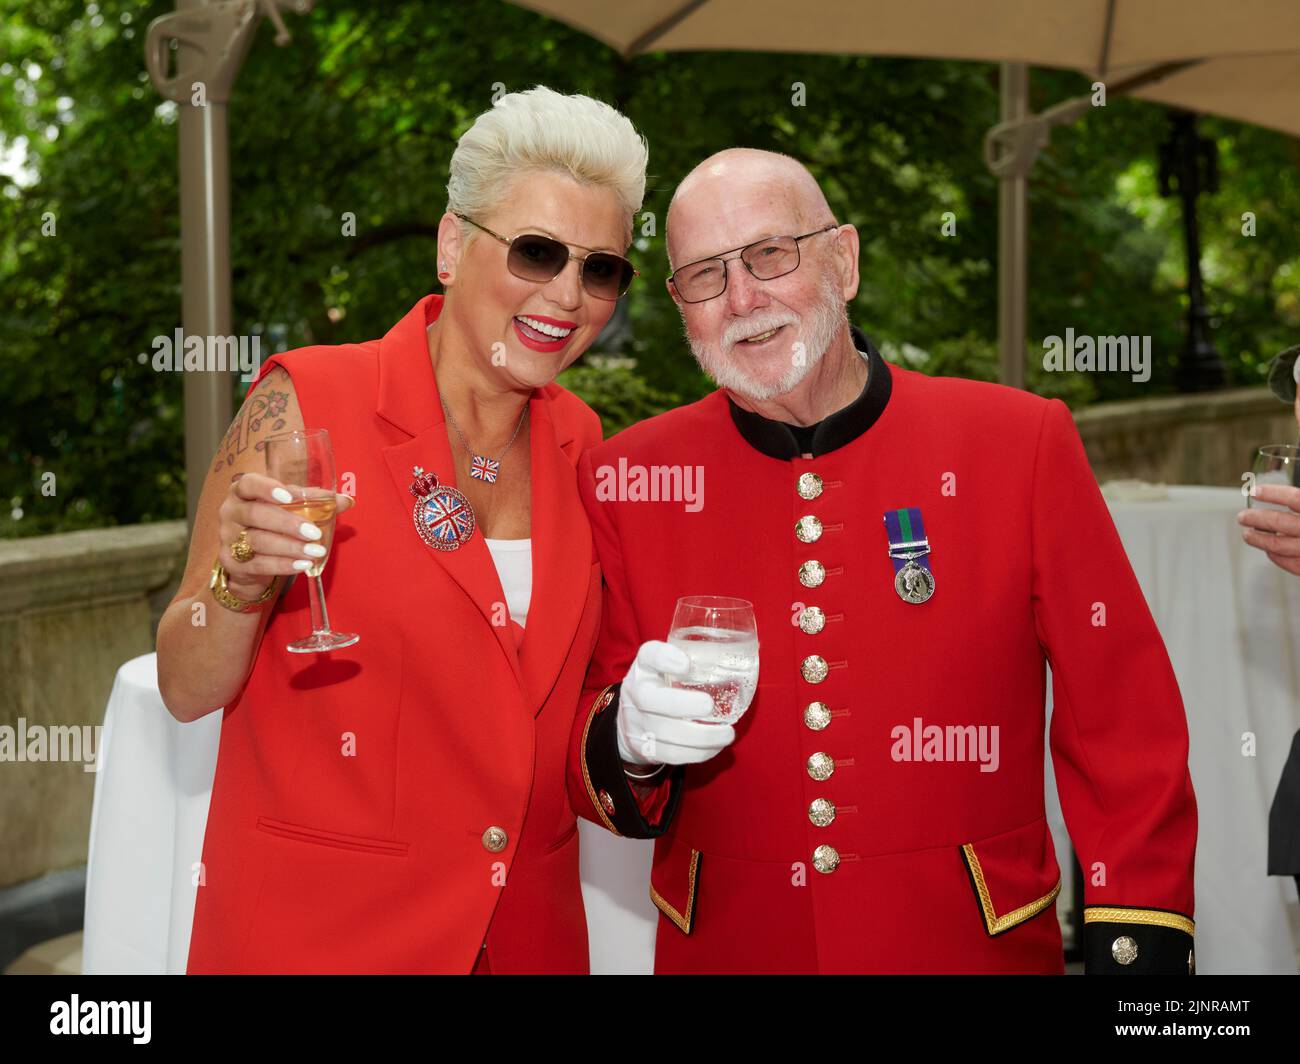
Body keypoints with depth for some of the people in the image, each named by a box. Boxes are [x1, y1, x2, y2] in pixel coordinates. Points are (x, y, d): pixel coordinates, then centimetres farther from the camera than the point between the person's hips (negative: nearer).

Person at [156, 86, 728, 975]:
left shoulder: (578, 444, 1)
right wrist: (244, 583, -28)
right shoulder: (306, 402, -13)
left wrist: (632, 741, -8)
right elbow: (186, 691, -10)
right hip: (311, 930, -4)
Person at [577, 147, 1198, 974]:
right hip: (724, 945, 1)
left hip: (976, 939, -1)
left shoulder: (1020, 443, -8)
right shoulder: (627, 477, -5)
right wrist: (630, 738, -20)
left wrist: (1137, 947, -7)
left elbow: (1125, 729, -5)